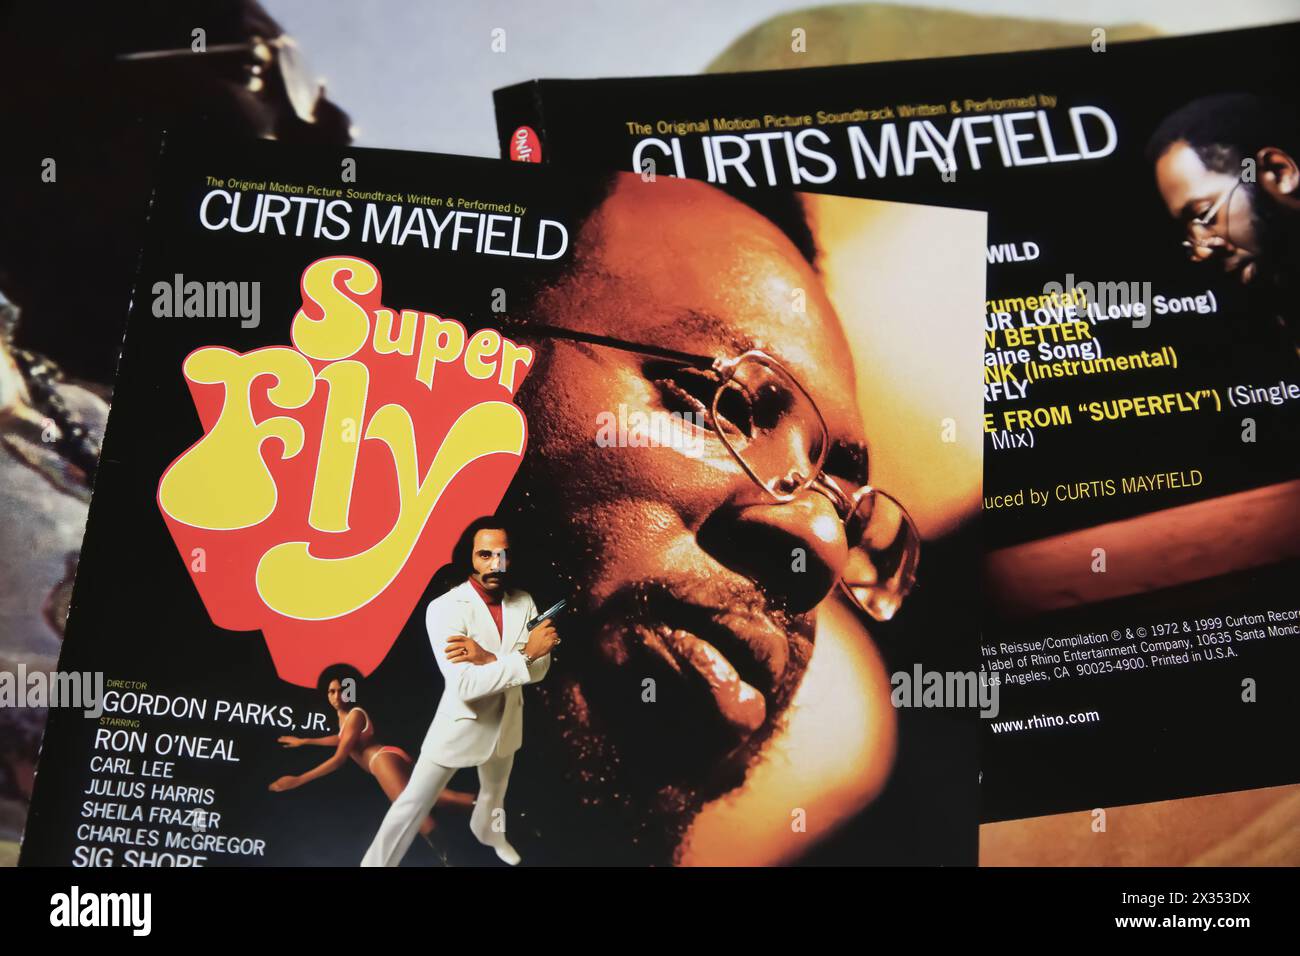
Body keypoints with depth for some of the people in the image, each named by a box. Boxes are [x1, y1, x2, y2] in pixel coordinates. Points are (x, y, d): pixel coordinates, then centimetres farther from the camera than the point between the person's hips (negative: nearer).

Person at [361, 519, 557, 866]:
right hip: (459, 725, -5)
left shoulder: (524, 602, -9)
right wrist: (525, 654, -34)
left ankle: (489, 832, 60)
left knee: (495, 791, 31)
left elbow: (540, 667, -18)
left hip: (505, 723, 6)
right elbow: (464, 684, -33)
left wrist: (488, 658, -33)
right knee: (413, 803, 2)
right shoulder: (445, 608, -25)